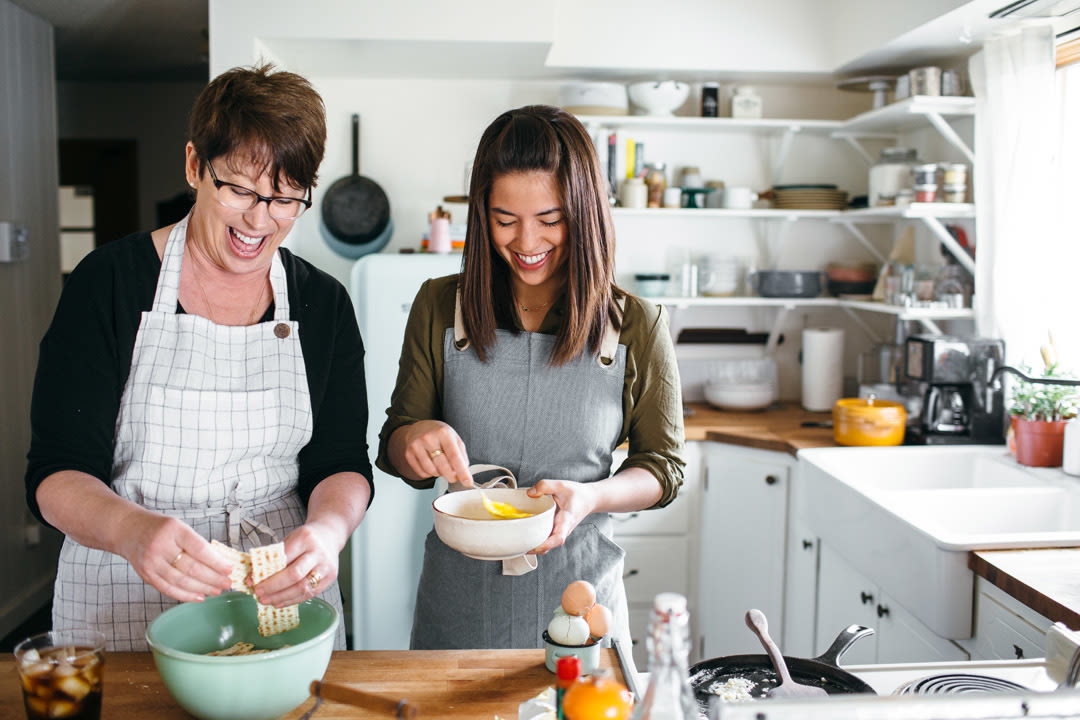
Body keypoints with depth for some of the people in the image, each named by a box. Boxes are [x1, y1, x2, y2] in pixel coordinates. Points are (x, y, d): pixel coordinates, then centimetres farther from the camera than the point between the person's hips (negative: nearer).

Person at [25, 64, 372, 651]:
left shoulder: (323, 305, 1)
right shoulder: (110, 282, -7)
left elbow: (343, 465, -1)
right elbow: (55, 474, -11)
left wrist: (325, 531, -25)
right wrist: (130, 529, -33)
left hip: (283, 594, 2)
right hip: (121, 602, -1)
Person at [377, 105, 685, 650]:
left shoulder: (637, 327, -8)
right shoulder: (439, 308, -4)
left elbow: (663, 464, 1)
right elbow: (395, 453, 2)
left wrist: (589, 497, -18)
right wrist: (412, 440, -21)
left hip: (578, 591, -1)